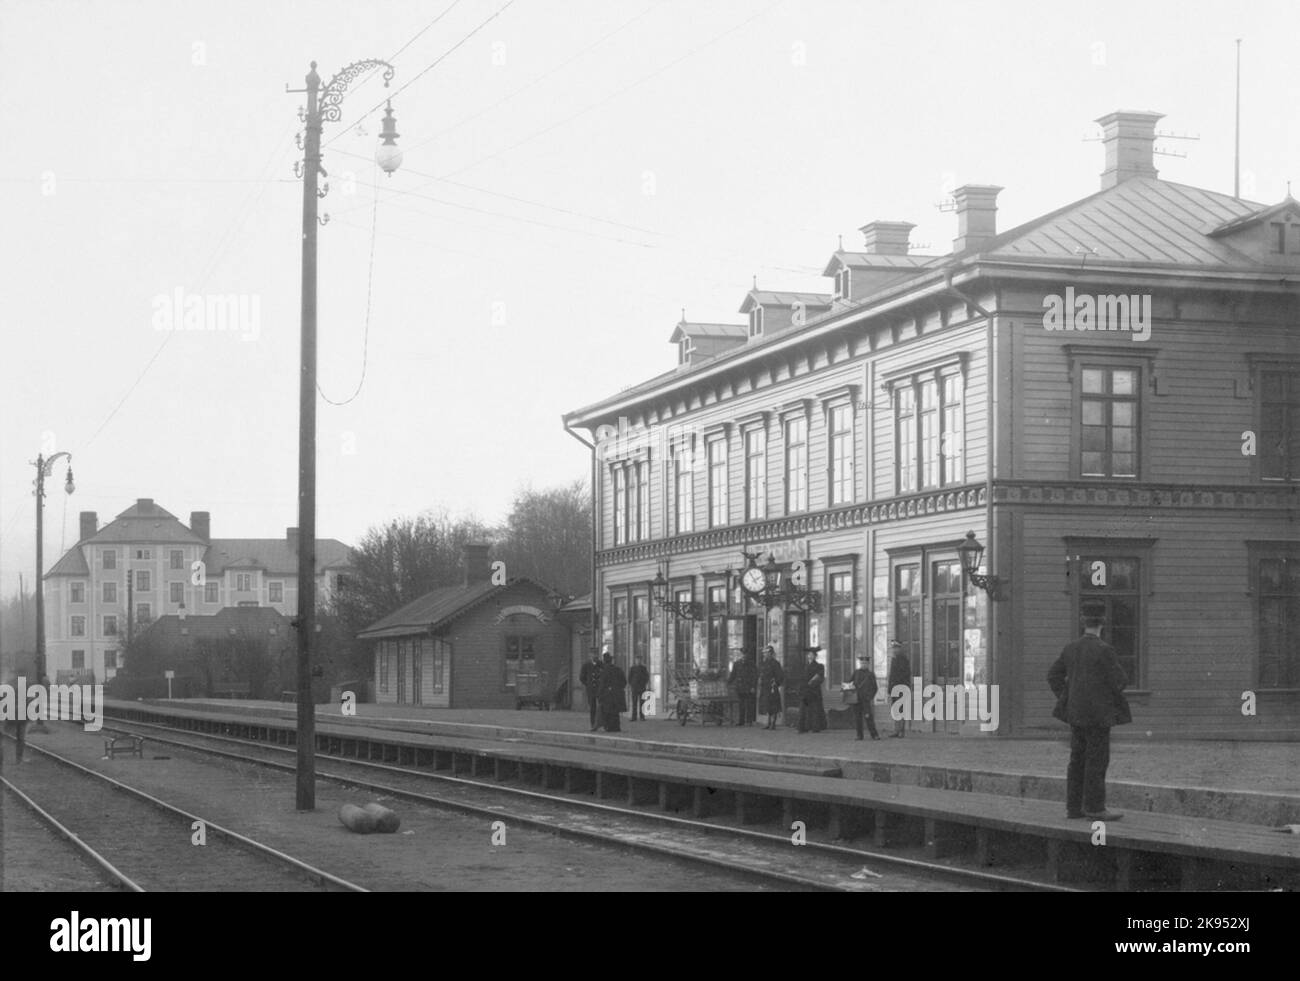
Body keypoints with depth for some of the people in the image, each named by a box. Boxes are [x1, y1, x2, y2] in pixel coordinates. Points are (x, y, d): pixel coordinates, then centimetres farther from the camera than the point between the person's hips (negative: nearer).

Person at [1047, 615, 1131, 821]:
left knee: (1078, 758, 10)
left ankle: (1074, 807, 10)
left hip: (1076, 712, 7)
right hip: (1097, 712, -7)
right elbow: (1119, 681, -12)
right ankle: (1094, 808, -3)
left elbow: (1053, 676, 12)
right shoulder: (1104, 650, -13)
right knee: (1097, 759, -3)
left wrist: (1065, 700, 15)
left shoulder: (1070, 649, 7)